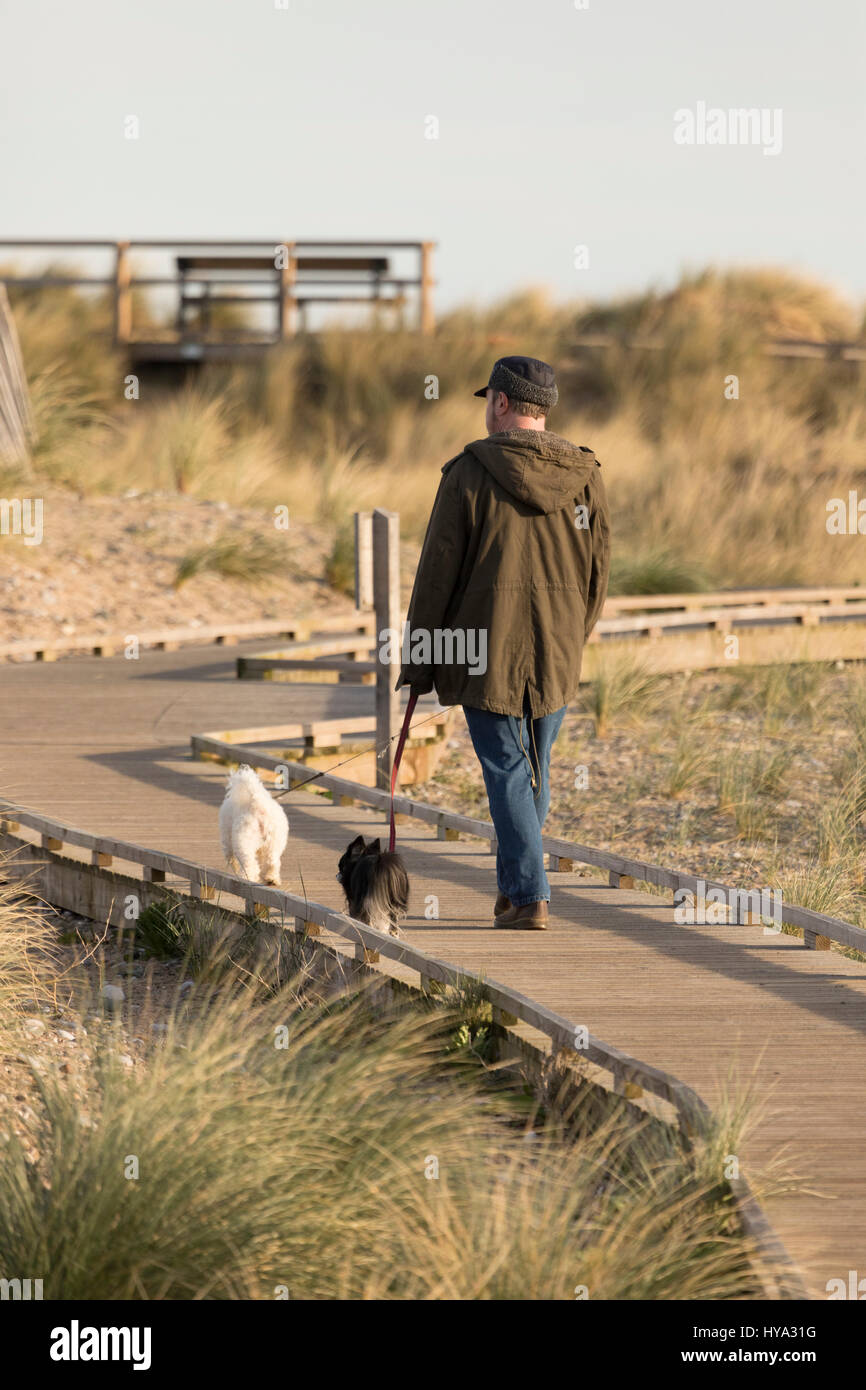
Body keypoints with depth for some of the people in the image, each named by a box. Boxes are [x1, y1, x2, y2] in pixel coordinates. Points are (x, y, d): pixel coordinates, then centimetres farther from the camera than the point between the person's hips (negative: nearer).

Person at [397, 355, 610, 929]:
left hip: (486, 651, -4)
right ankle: (514, 883, 28)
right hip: (558, 655, 4)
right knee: (537, 768, 17)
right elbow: (598, 571, 9)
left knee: (506, 769, 0)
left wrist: (419, 661, 0)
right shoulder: (584, 476, 4)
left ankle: (528, 896, -8)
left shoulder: (470, 472, -8)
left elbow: (438, 572, -7)